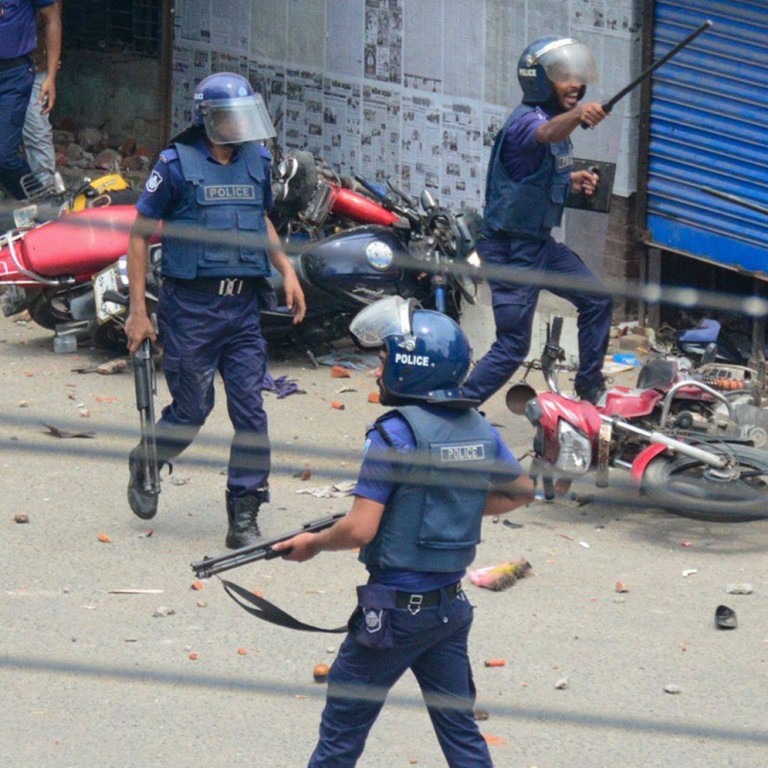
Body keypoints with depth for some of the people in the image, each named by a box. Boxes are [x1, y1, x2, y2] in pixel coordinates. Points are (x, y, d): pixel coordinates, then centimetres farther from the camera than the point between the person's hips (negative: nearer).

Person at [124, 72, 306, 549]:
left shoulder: (257, 162, 10)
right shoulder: (177, 164, -6)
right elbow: (140, 235, -2)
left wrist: (286, 269, 12)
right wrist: (138, 310, -5)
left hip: (243, 307, 4)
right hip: (191, 307, -4)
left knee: (251, 411, -3)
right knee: (192, 410, 2)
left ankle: (244, 518, 4)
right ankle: (145, 467, 32)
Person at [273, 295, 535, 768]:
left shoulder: (395, 434, -17)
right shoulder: (480, 429, 3)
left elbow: (360, 530, -19)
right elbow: (521, 492, 19)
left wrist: (313, 544, -2)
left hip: (396, 606, -6)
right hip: (453, 603, 6)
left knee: (343, 729, 7)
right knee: (459, 726, 10)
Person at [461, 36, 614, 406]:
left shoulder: (557, 118, 8)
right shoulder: (526, 120, -22)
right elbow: (546, 133, -48)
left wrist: (572, 179, 7)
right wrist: (577, 115, -68)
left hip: (540, 242, 10)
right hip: (511, 248, -10)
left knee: (597, 300, 18)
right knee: (512, 346, -7)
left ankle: (590, 388, 33)